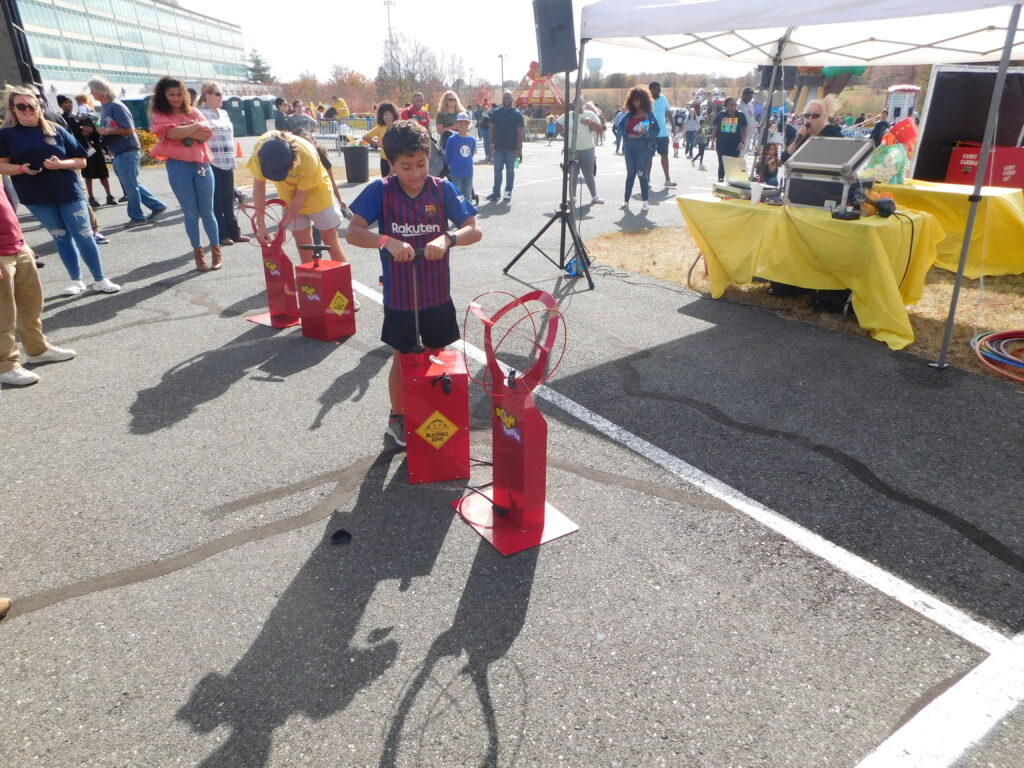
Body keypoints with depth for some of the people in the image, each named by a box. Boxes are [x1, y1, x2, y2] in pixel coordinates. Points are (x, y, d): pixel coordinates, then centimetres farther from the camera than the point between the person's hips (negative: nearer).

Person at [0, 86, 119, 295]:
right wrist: (21, 168, -18)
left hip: (68, 192, -1)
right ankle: (76, 281, 17)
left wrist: (61, 164, -15)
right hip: (38, 198, 1)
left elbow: (81, 161, 3)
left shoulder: (56, 130, 2)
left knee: (84, 236, 0)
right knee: (61, 238, 9)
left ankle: (100, 280, 6)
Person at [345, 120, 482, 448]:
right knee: (403, 358, 11)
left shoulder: (442, 189, -7)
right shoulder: (380, 191, -10)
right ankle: (398, 418, 30)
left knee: (437, 356, 15)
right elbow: (353, 232, -15)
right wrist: (388, 241, -33)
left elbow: (475, 230, -12)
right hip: (399, 297, -2)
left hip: (438, 295, 2)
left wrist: (447, 238, -31)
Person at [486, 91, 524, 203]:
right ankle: (496, 191, 9)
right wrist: (491, 144, 3)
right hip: (498, 147, 3)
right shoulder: (495, 112, 7)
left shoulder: (517, 114, -2)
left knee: (510, 170, 5)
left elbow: (520, 132, -5)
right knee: (497, 170, 4)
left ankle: (508, 191, 13)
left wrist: (519, 148, -12)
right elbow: (492, 129, 9)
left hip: (511, 148, -2)